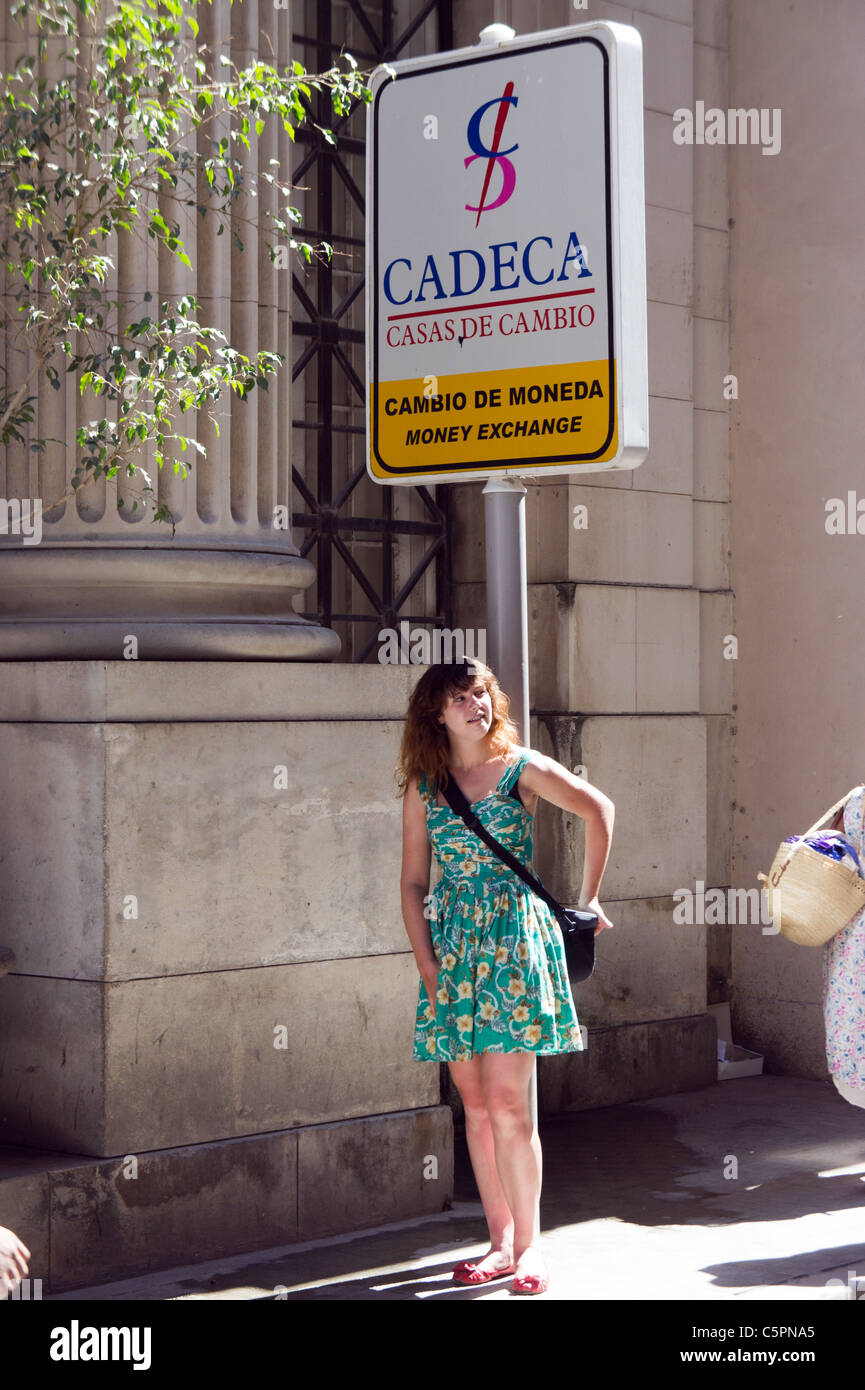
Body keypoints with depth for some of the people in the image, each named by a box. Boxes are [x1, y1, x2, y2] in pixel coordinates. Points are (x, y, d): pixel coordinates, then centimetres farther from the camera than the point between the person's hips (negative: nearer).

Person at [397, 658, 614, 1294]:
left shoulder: (522, 767, 1)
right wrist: (427, 963, -1)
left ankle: (529, 1243, 2)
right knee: (476, 1103, 6)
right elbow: (413, 883, 9)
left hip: (515, 937, -3)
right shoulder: (423, 786, 8)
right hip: (452, 945, 3)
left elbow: (599, 809, 5)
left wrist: (588, 900, 6)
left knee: (507, 1101, -9)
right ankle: (501, 1242, 16)